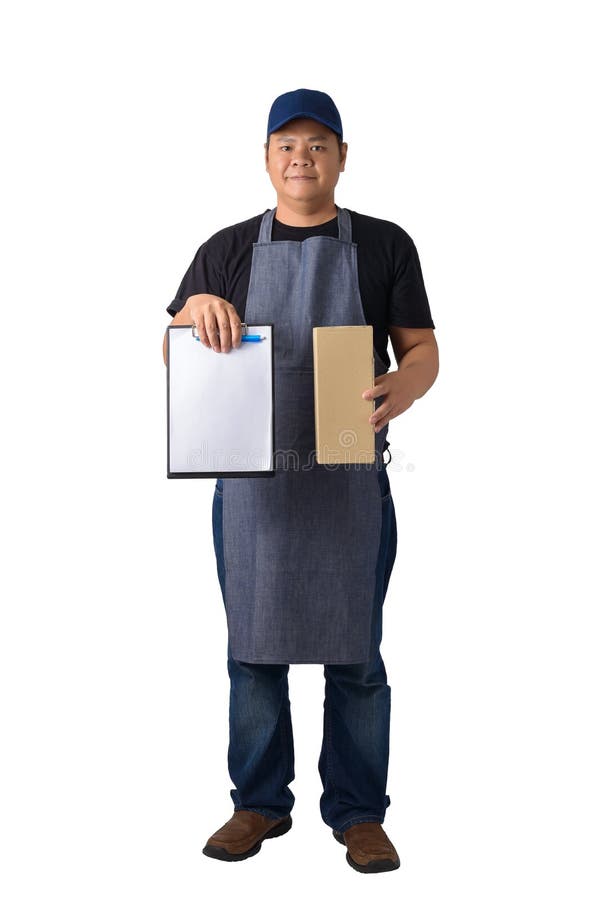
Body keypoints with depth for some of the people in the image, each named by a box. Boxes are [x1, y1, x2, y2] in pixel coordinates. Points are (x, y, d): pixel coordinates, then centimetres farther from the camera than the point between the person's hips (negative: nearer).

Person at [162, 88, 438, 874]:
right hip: (250, 479, 2)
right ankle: (260, 802, 26)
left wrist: (399, 390, -21)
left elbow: (423, 351, 3)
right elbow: (173, 354, 8)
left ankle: (359, 811, 21)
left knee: (355, 654, 5)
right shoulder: (228, 249, 10)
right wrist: (196, 307, -15)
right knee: (254, 647, 9)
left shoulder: (384, 245, 6)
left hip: (351, 480, -1)